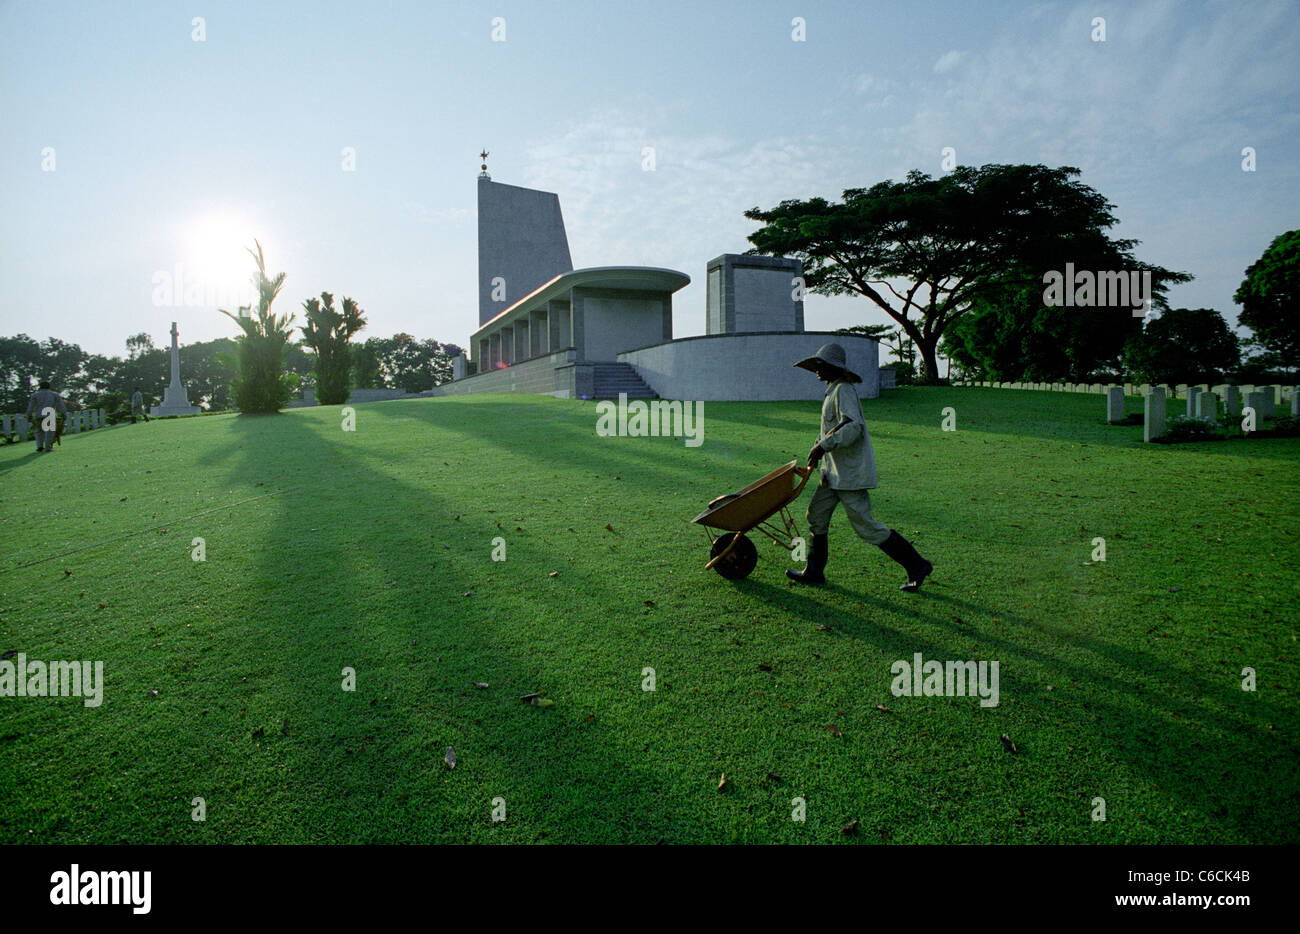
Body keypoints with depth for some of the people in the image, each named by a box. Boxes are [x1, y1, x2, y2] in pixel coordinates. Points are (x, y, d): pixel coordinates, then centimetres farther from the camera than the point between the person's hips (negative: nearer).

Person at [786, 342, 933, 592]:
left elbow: (853, 427, -27)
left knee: (865, 526, -7)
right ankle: (814, 572, 20)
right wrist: (819, 448, 17)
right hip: (835, 470, 10)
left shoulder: (843, 390, -15)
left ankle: (917, 566, 5)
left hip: (851, 471, -10)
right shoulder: (833, 391, 16)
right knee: (817, 515, 11)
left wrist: (823, 446, -24)